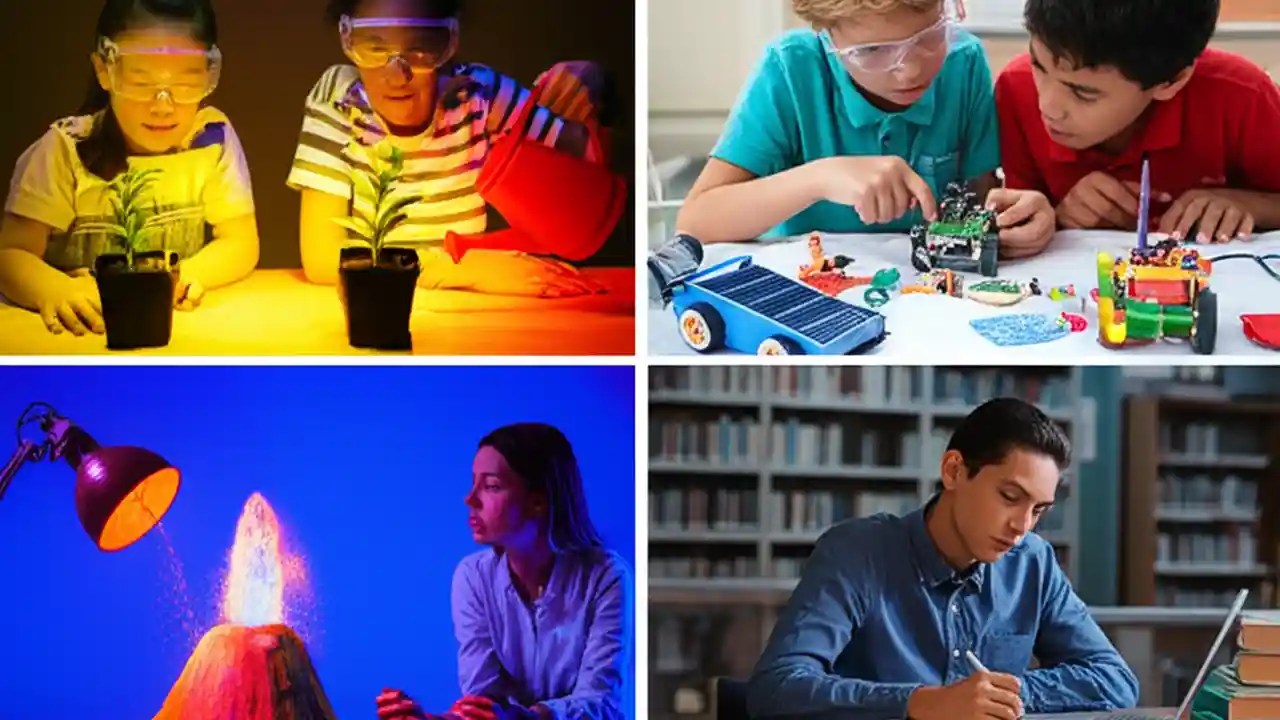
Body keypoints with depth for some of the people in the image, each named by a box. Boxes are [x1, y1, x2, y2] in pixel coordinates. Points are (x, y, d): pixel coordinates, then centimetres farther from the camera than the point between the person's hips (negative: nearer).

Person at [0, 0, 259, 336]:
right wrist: (56, 290, -35)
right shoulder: (67, 150, -8)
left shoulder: (213, 138, -3)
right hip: (84, 331, -1)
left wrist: (184, 275, -25)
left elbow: (241, 245, -3)